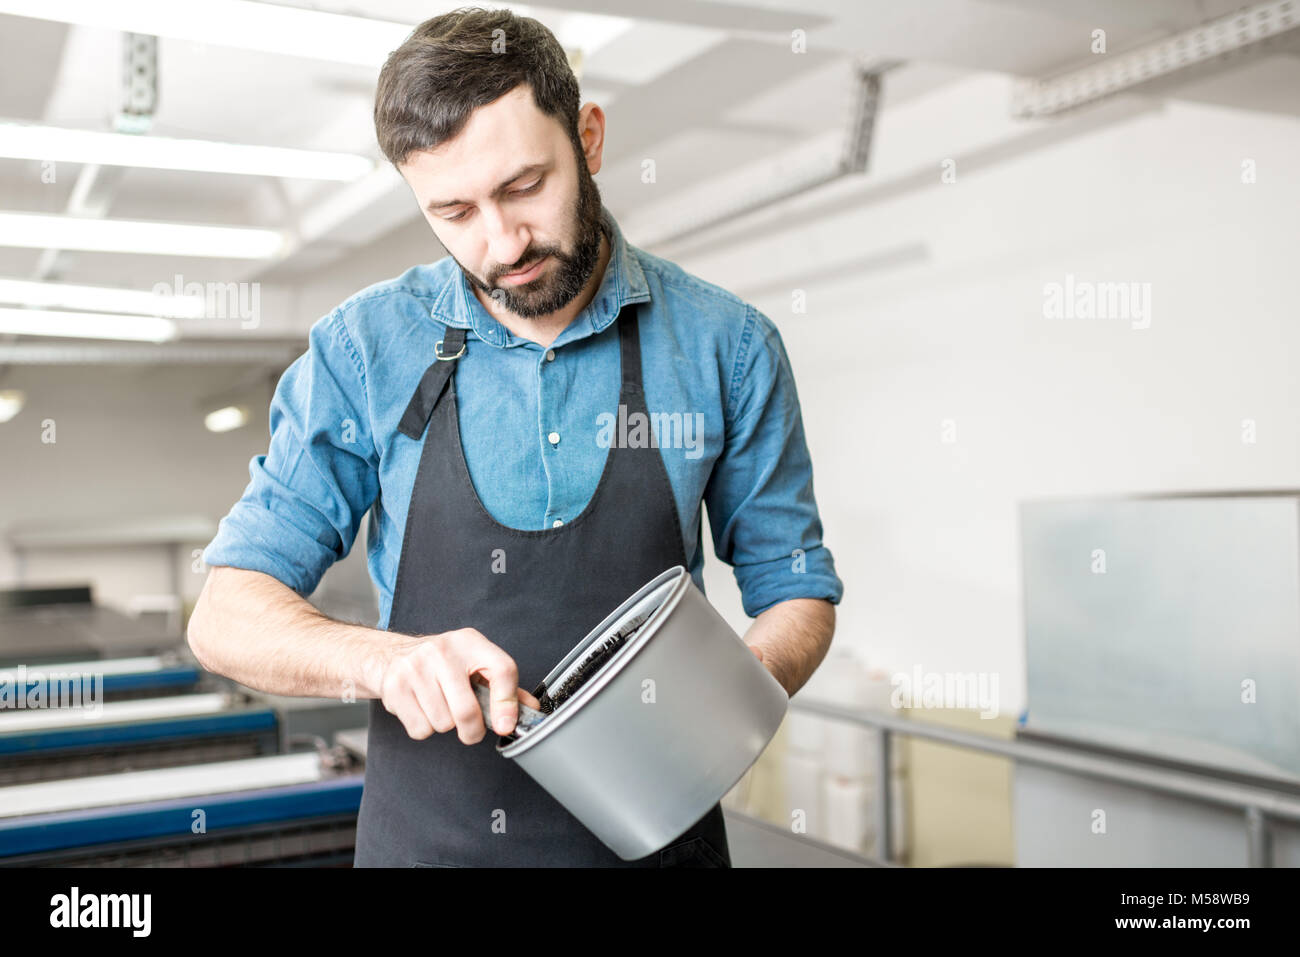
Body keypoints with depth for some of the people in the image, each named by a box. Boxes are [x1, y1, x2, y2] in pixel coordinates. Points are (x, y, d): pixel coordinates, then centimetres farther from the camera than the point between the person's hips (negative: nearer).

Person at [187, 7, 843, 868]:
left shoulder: (728, 344, -8)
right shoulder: (362, 350, -7)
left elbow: (796, 593, 2)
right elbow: (227, 615, -6)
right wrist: (385, 659, -26)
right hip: (425, 835, 1)